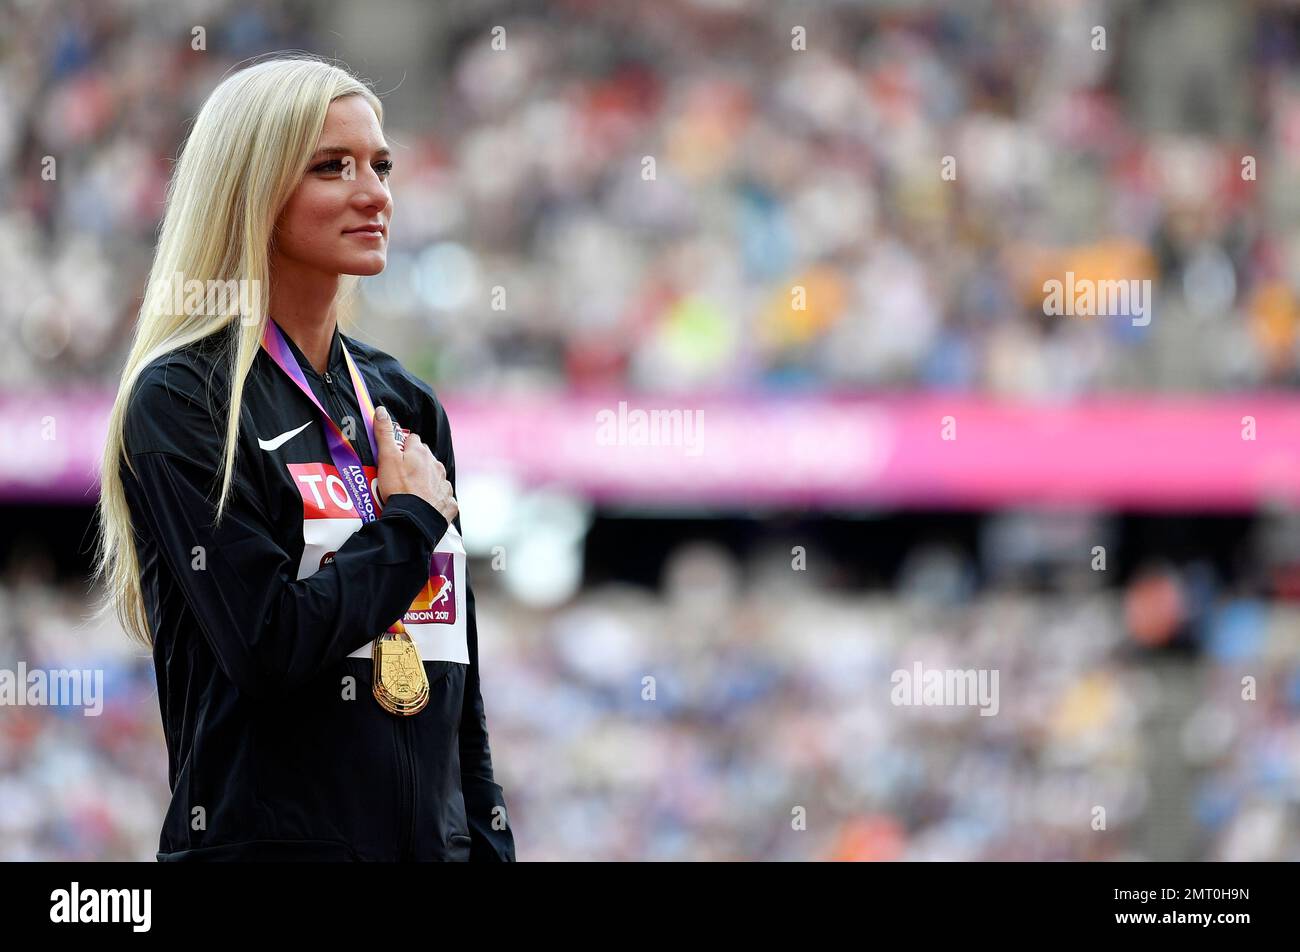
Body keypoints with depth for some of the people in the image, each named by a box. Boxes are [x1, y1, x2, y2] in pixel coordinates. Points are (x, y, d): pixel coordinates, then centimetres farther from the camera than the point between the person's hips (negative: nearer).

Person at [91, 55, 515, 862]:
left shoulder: (408, 404, 12)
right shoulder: (181, 400, -8)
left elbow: (460, 676, 14)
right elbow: (272, 646, -19)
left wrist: (492, 846, 7)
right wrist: (412, 520, -6)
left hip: (433, 838, 6)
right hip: (270, 837, -6)